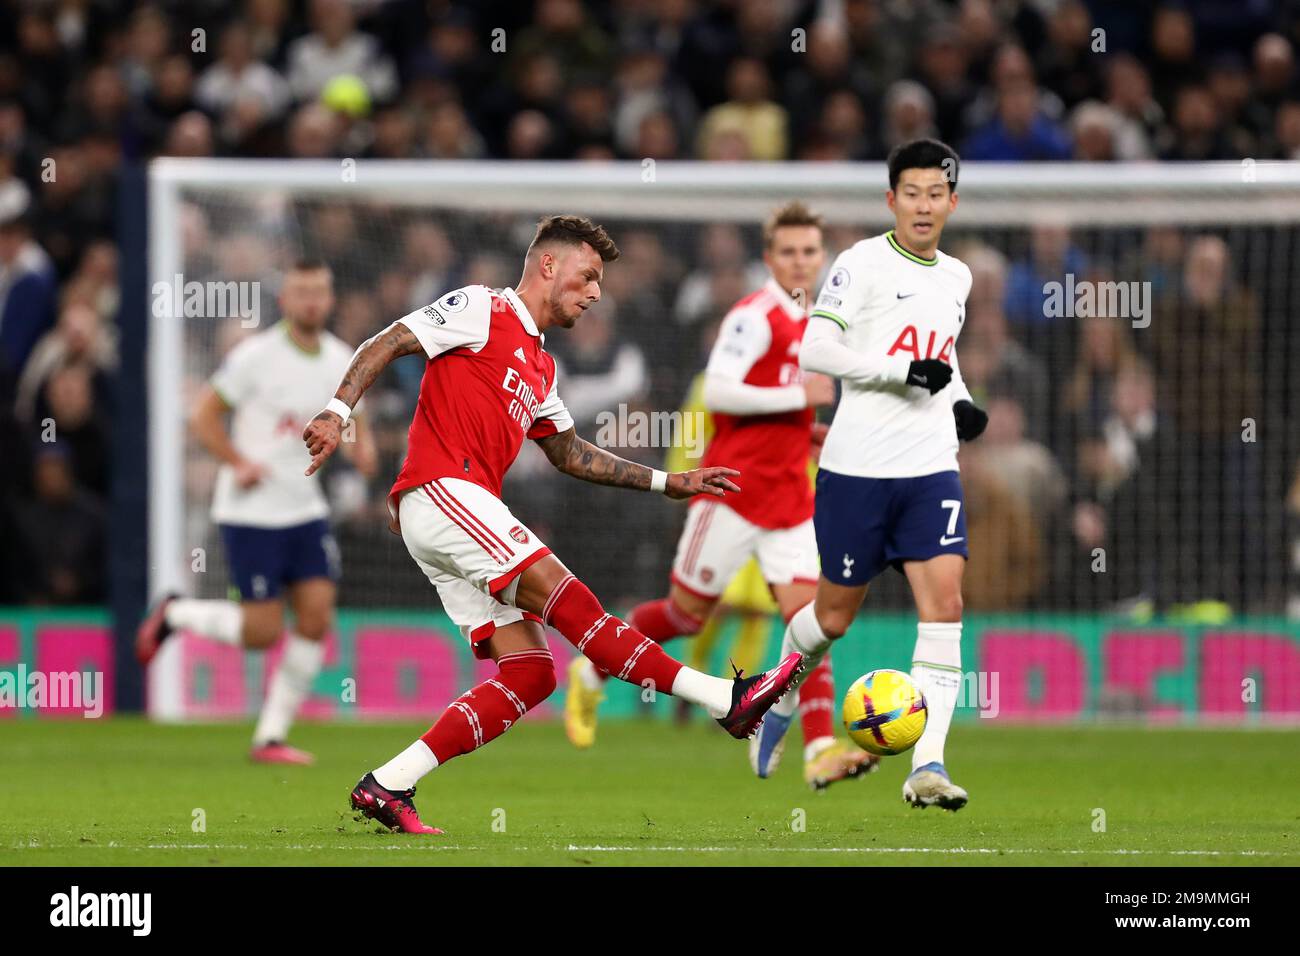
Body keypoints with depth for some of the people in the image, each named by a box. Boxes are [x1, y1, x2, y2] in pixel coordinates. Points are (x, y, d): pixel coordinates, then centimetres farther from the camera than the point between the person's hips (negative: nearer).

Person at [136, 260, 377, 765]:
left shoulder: (341, 360, 5)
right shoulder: (255, 355, -11)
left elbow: (353, 421, 20)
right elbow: (203, 416, -7)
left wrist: (362, 448, -3)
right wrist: (239, 463, -21)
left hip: (305, 509, 6)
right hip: (251, 512, -6)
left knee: (316, 619, -6)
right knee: (263, 632, -8)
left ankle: (272, 736, 4)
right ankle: (175, 614, 20)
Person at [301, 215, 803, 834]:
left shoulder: (540, 367, 26)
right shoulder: (482, 310, 1)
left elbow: (568, 453, 35)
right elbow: (386, 344, -6)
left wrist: (665, 482, 30)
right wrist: (338, 412, -20)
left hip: (466, 508, 10)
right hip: (440, 489, -10)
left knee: (529, 671, -2)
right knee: (569, 601, -16)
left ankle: (387, 787, -4)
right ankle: (727, 699, -23)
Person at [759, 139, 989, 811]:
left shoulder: (957, 277, 14)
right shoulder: (863, 263, -6)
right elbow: (814, 351, -14)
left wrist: (960, 402, 12)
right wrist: (906, 372, -19)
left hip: (930, 470, 4)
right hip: (857, 469, -4)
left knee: (945, 604, -13)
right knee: (835, 614, 7)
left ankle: (927, 767, -17)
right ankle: (780, 696, 40)